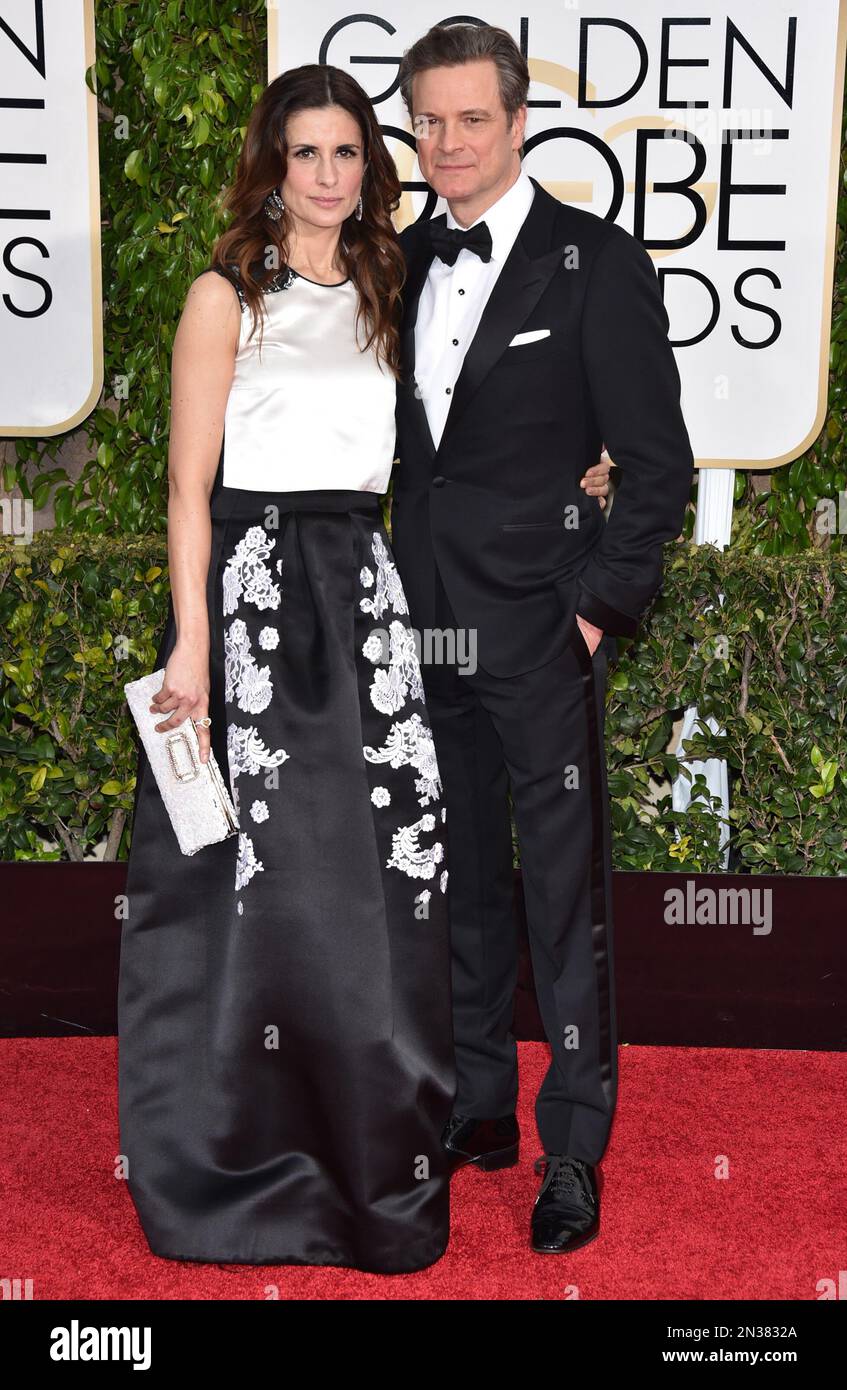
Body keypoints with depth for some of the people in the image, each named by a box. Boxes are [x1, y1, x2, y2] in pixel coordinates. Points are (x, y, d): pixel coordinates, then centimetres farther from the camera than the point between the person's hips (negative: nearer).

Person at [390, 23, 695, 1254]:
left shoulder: (596, 263, -5)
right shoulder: (403, 264, 11)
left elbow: (658, 463, -7)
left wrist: (598, 604, -12)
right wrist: (393, 594, 8)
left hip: (539, 636, -5)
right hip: (427, 631, 6)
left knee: (566, 895, 1)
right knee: (462, 884, 15)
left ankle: (575, 1150, 15)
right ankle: (479, 1109, 31)